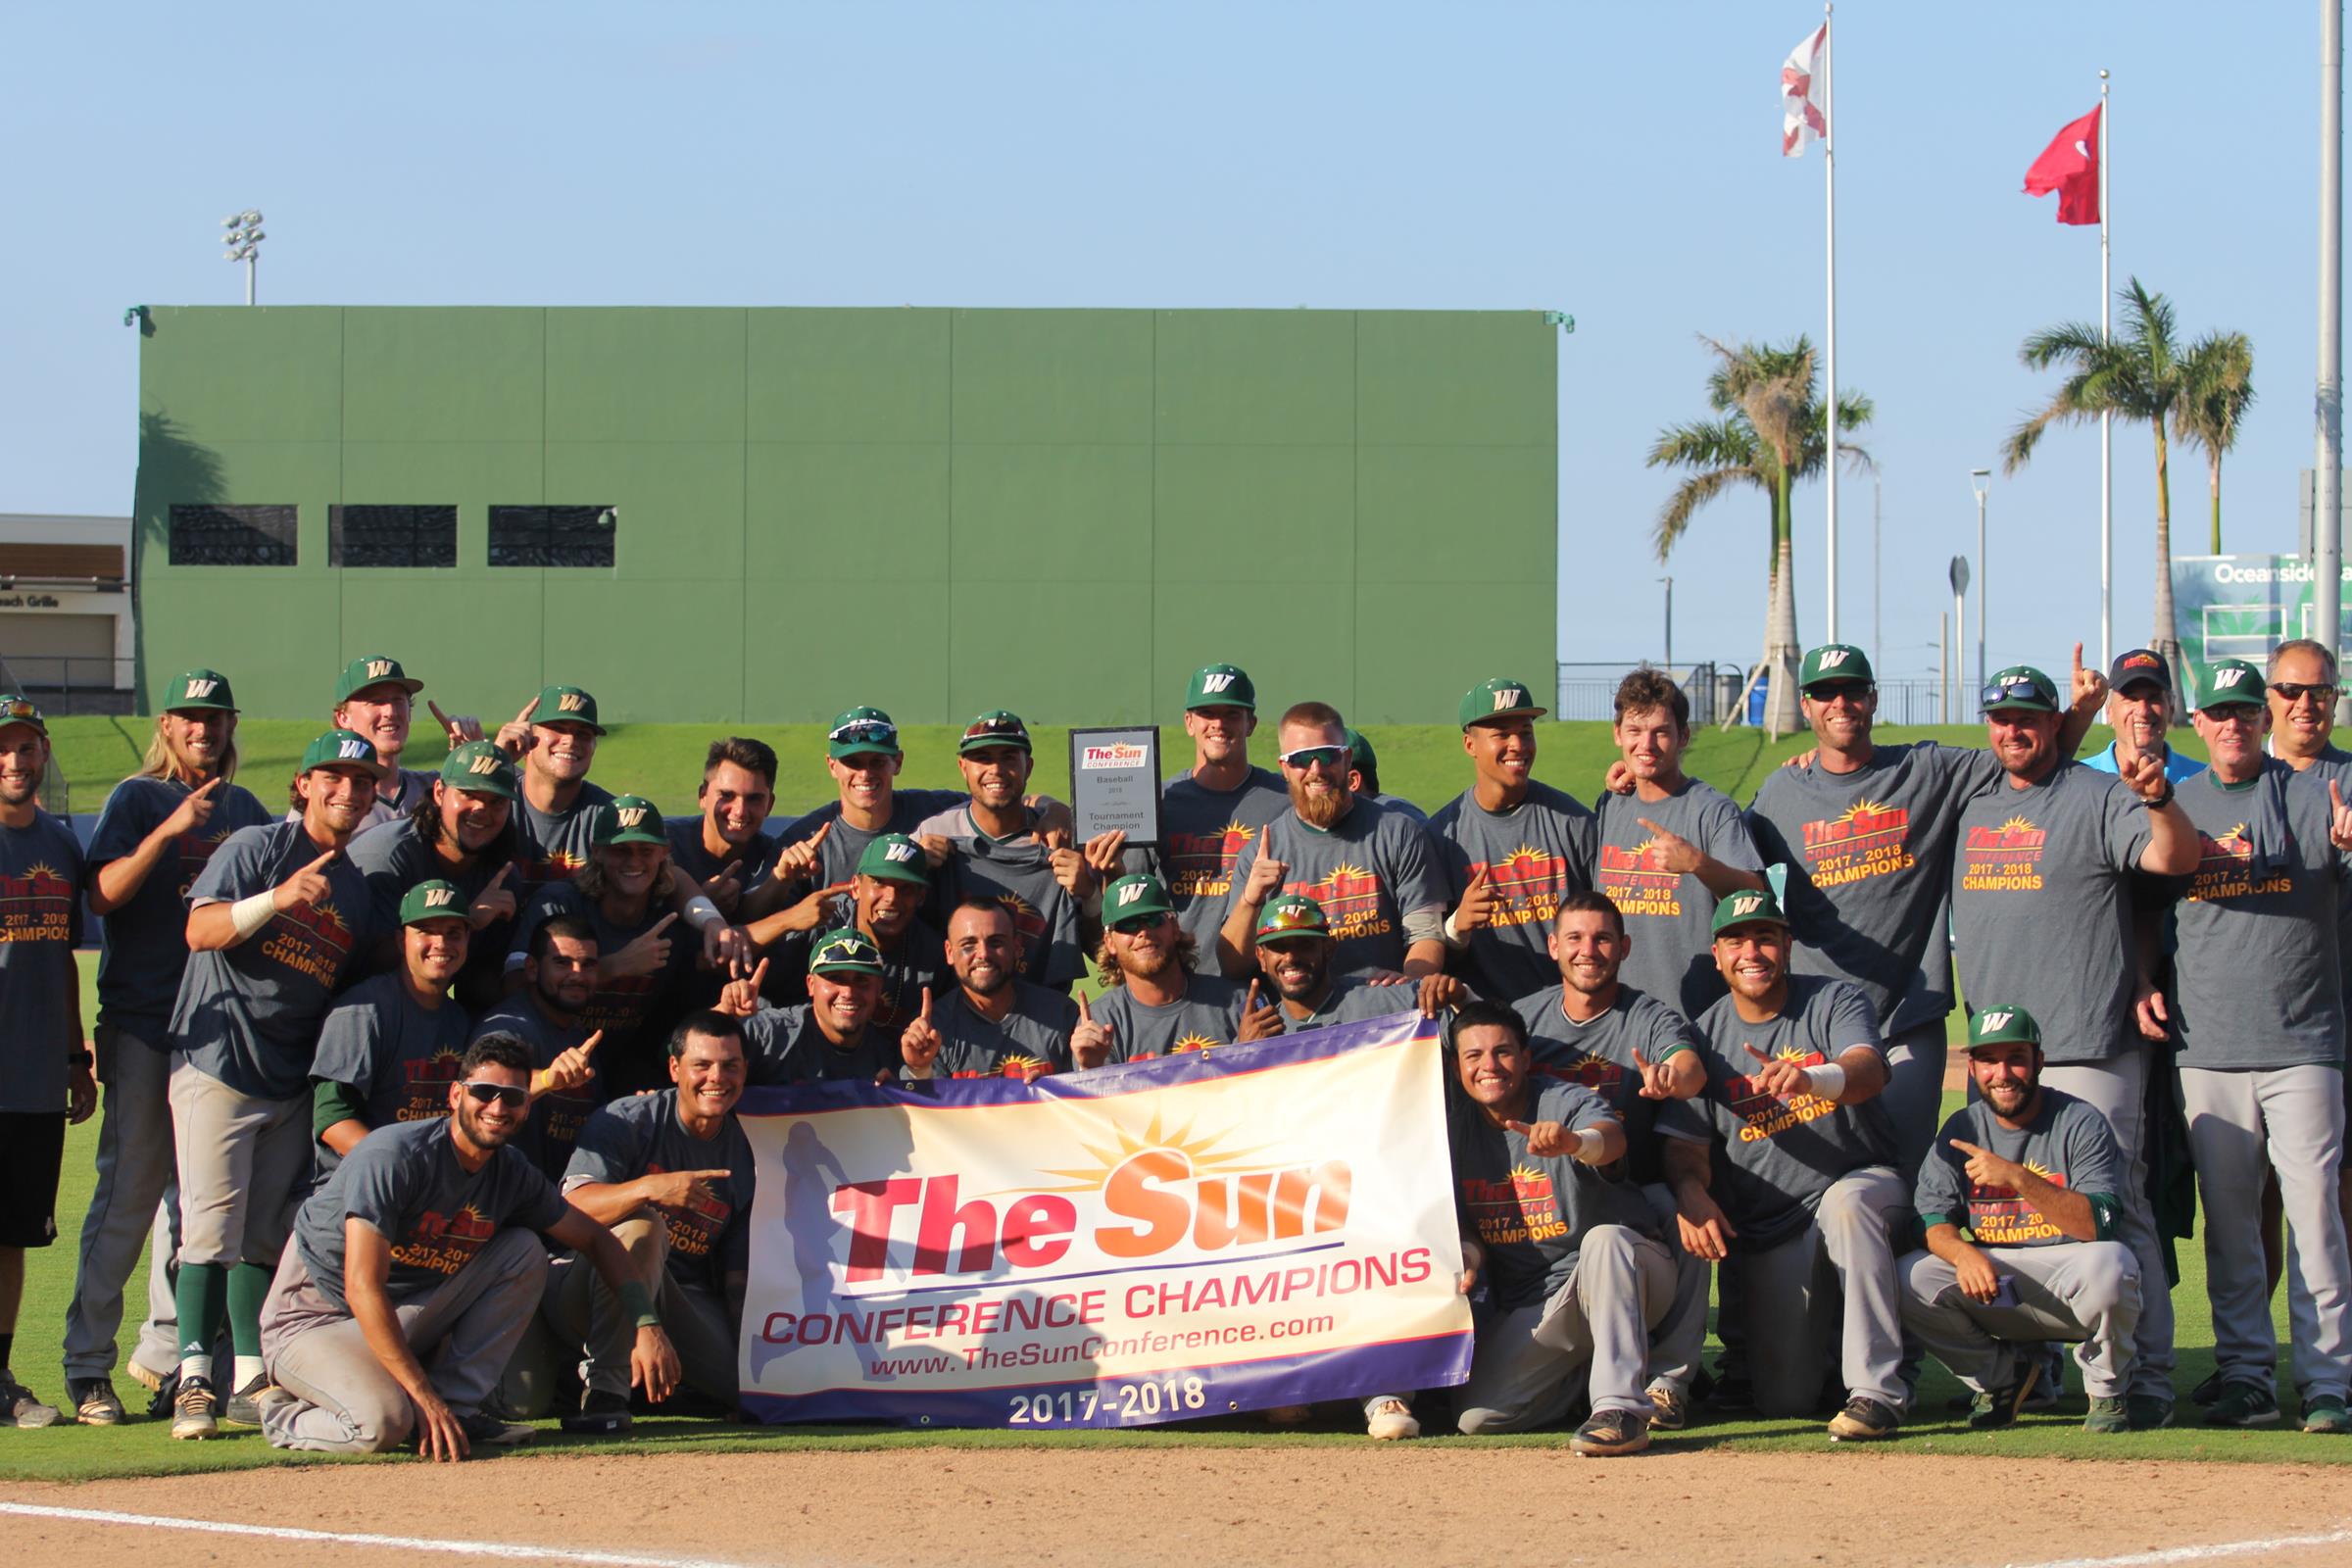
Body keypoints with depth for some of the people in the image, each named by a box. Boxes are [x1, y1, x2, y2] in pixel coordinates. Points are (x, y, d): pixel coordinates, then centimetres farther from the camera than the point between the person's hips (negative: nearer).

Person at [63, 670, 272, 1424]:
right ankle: (87, 1364, -4)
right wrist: (168, 831, -23)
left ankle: (166, 1348, 17)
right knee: (129, 1189, -7)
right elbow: (102, 895, -13)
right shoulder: (137, 798, 0)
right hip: (142, 1022, -5)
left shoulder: (246, 811, 15)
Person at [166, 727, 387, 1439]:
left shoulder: (359, 887, 14)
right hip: (218, 1066, -6)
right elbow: (200, 931, -17)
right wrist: (278, 898, -32)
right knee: (213, 1229, -11)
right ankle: (194, 1381, -10)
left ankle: (252, 1383, 13)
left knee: (268, 1235, 9)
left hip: (292, 1081, 6)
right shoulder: (256, 848, -4)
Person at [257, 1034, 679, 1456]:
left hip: (407, 1317, 7)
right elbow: (362, 1288, -29)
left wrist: (646, 1325, -2)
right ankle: (287, 1416, -2)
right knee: (382, 1423, -35)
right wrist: (426, 1398, -32)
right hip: (315, 1322, -7)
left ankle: (460, 1406, -9)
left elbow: (593, 1236, 14)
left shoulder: (513, 1175, -1)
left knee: (525, 1251, -4)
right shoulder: (394, 1156, -24)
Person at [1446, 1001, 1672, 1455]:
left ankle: (1620, 1408, -42)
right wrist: (1468, 1251, -14)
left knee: (1603, 1238, -40)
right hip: (1528, 1307, 5)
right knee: (1477, 1419, -13)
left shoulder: (1568, 1103, -13)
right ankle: (1579, 1370, 18)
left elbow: (1611, 1138, -37)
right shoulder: (1454, 1122, 4)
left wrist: (1575, 1141, -62)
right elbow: (1460, 1217, 11)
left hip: (1621, 1271, -5)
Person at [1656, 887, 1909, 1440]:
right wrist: (1691, 1193, -27)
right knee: (1784, 1399, -6)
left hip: (1864, 1187, -3)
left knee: (1844, 1199, -40)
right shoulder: (1706, 1037, 4)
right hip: (1766, 1232, 3)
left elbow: (1868, 1071, -26)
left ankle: (1876, 1389, -35)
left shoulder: (1833, 1002, -5)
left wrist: (1811, 1078, -49)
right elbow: (1684, 1144, -3)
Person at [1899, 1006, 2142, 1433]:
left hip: (2068, 1281, -4)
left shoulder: (2081, 1123, -7)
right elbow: (1933, 1221, -3)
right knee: (1909, 1277, -20)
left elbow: (2099, 1224, -19)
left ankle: (2107, 1392, -7)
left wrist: (2019, 1178, -31)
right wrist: (1962, 1252, -27)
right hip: (1994, 1287, 4)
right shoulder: (1962, 1130, 6)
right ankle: (2000, 1377, 6)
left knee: (2108, 1262, -37)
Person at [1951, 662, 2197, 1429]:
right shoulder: (1971, 808, 18)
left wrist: (2159, 800, -37)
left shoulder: (2100, 797, -2)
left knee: (2112, 1211, -9)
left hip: (2088, 1049, -7)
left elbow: (2176, 858, -16)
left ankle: (2145, 1382, -7)